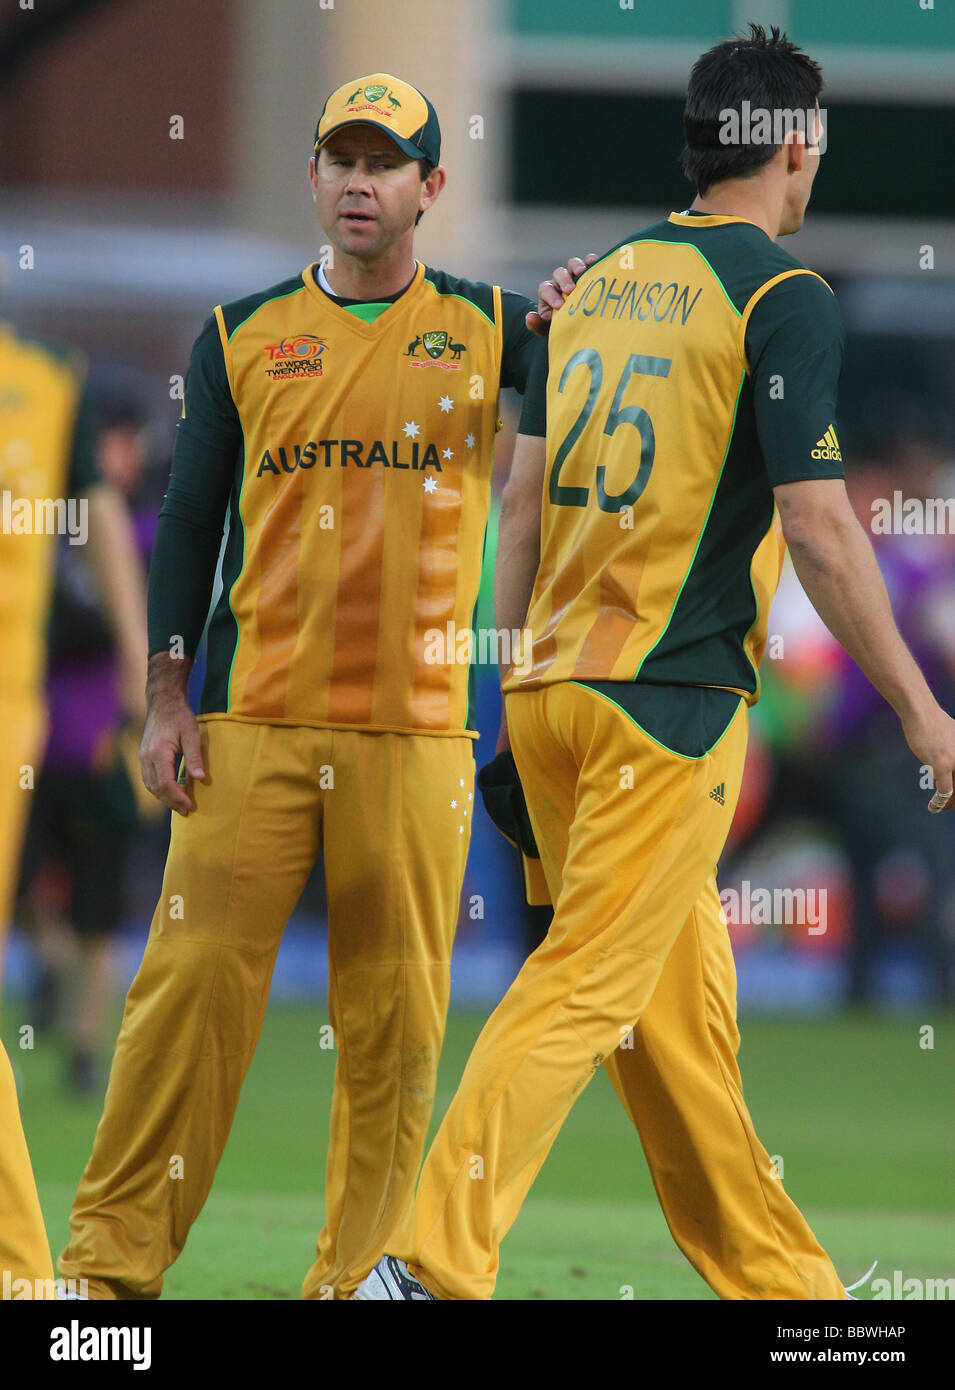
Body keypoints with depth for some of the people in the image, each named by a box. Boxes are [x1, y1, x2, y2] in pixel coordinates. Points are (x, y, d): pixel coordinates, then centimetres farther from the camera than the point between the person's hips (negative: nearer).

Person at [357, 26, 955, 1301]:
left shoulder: (600, 282, 13)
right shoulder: (785, 298, -8)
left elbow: (523, 497, 15)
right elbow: (818, 526, -13)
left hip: (553, 684, 8)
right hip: (673, 698, -8)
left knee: (679, 1000, 13)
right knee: (589, 986, -9)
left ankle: (770, 1272, 20)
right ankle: (433, 1266, -18)